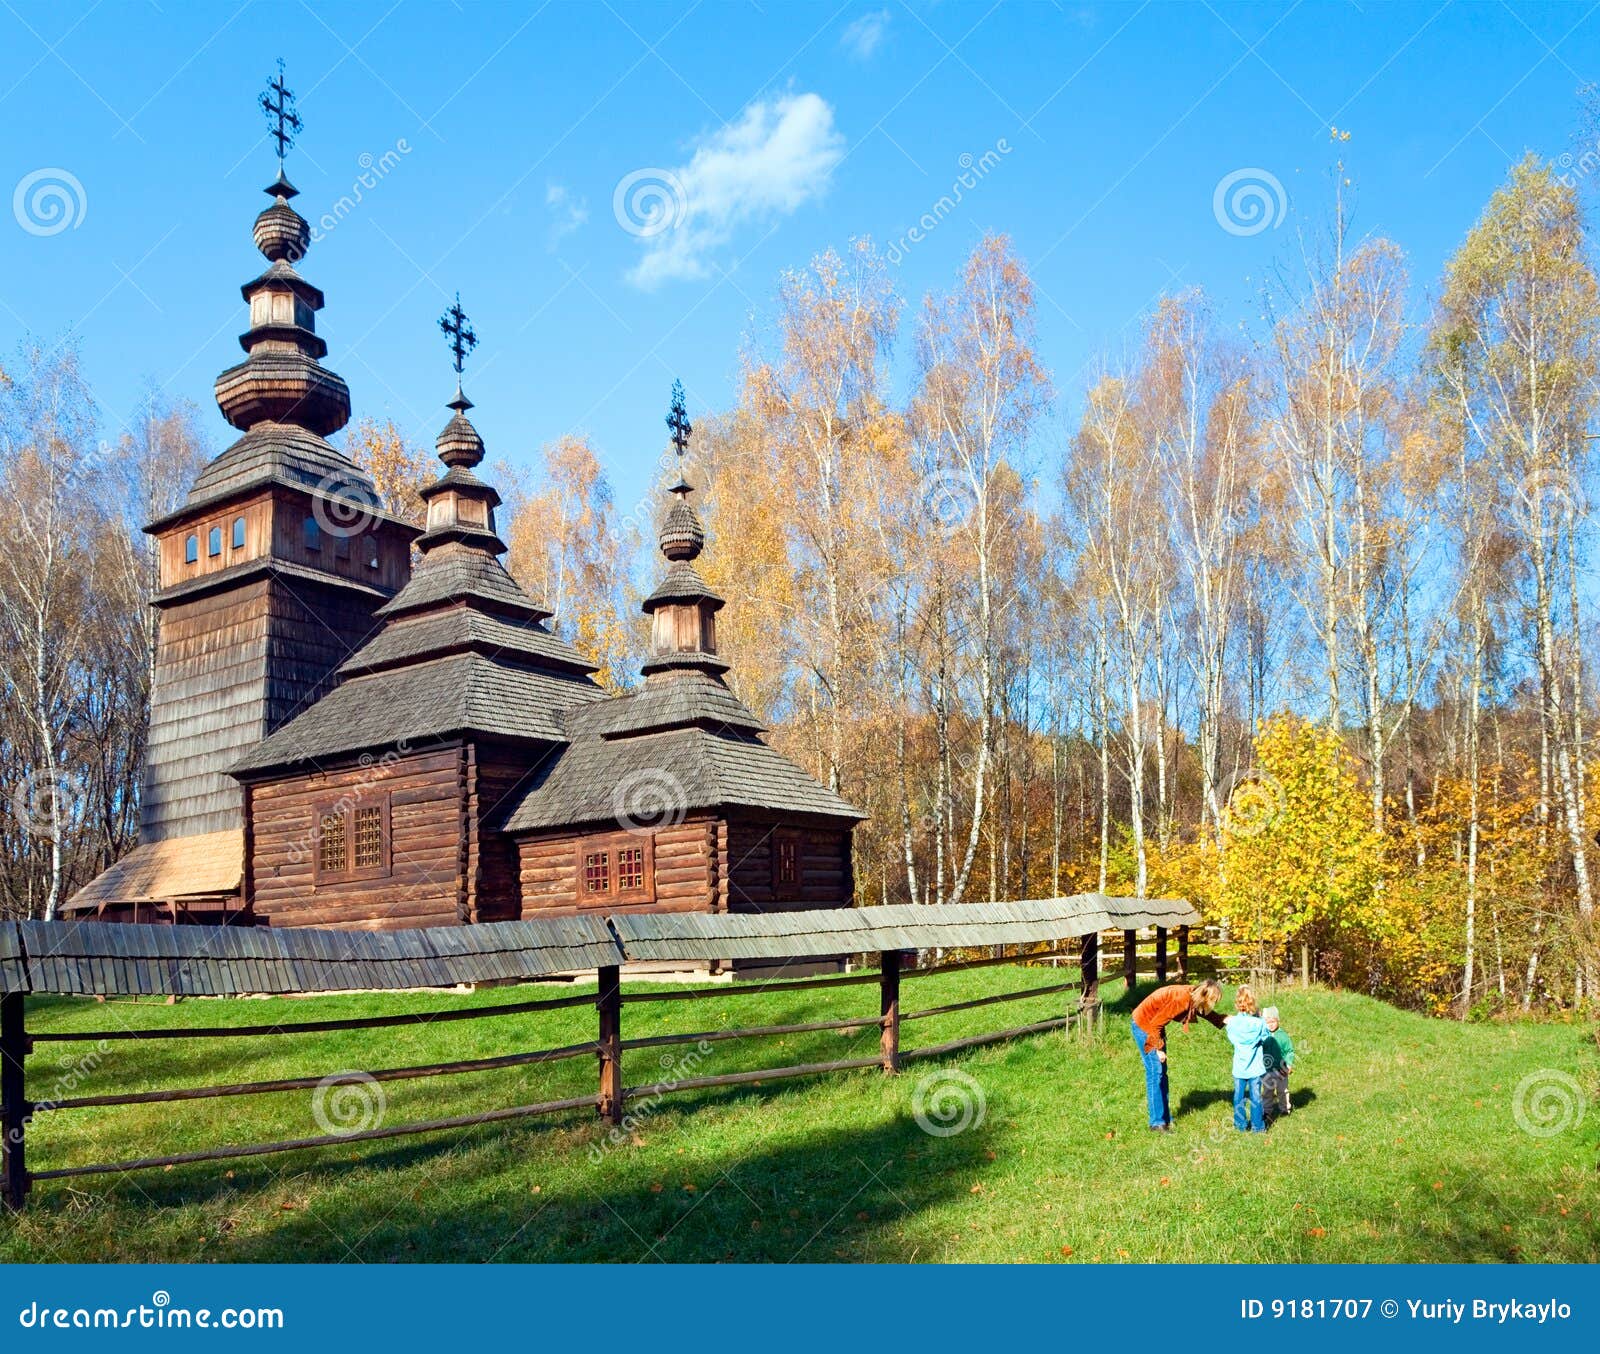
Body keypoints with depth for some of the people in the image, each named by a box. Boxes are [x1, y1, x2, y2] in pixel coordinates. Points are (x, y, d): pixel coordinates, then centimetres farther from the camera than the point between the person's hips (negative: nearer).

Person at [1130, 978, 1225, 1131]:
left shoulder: (1193, 997, -7)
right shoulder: (1180, 999, -31)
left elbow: (1207, 1013, 12)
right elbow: (1155, 1025, -26)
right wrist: (1158, 1049, -18)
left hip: (1155, 1025, 9)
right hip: (1143, 1025, -9)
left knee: (1162, 1072, 10)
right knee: (1155, 1072, -9)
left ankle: (1165, 1118, 17)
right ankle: (1157, 1123, -5)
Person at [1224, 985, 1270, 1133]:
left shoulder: (1232, 1022, -12)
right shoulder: (1259, 1023, -15)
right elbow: (1264, 1038, 2)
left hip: (1239, 1067, 1)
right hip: (1255, 1067, 0)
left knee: (1239, 1096, 12)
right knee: (1255, 1097, 9)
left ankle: (1240, 1124, 19)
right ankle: (1257, 1126, 15)